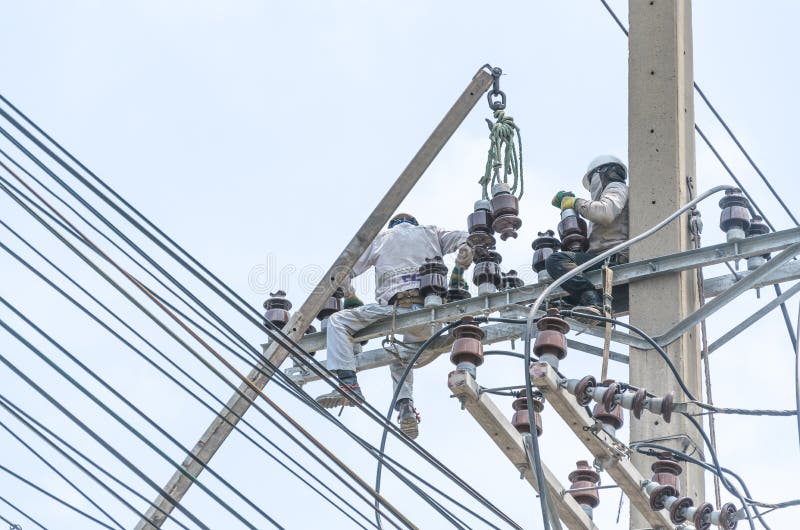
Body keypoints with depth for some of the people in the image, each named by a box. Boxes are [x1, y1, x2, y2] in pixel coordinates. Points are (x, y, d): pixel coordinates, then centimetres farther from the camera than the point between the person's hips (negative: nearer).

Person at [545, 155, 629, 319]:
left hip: (613, 256, -10)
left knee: (556, 261, -26)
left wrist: (576, 202, -3)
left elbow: (605, 213, -16)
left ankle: (593, 302, -44)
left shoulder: (616, 187, 7)